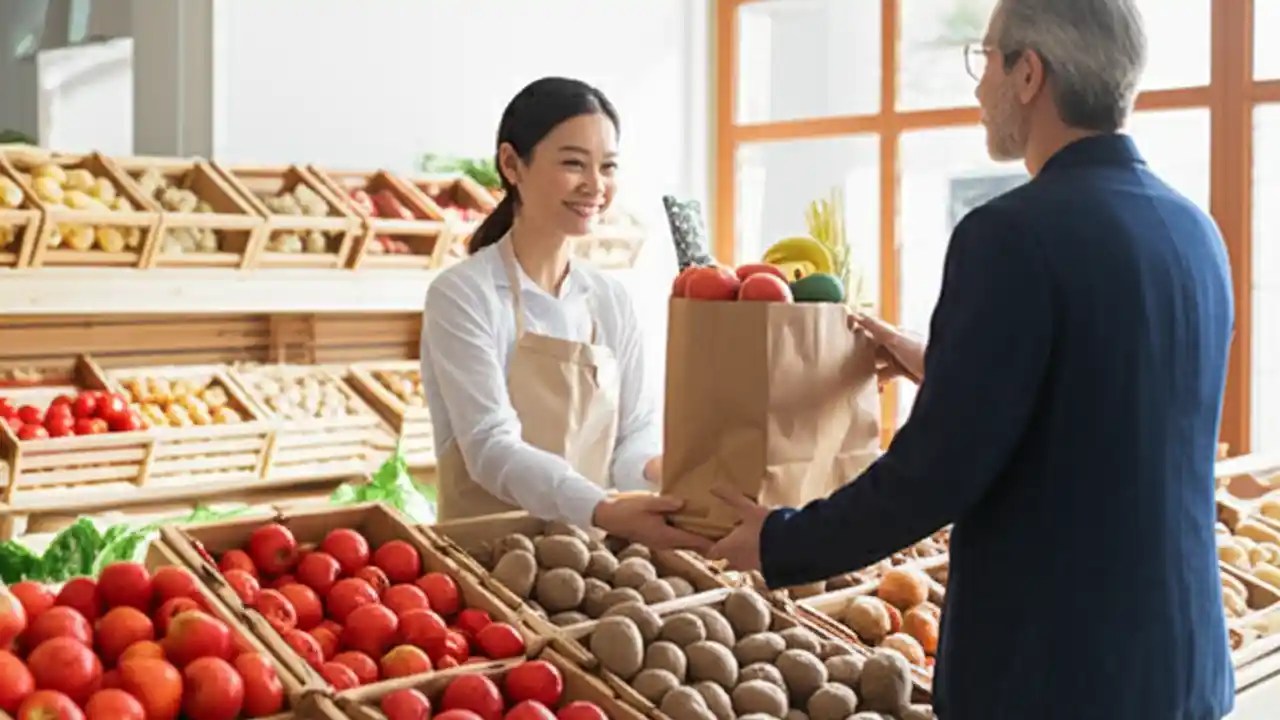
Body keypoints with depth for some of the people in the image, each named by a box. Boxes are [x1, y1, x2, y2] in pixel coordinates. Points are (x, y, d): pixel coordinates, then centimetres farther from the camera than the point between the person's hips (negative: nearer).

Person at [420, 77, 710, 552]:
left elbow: (635, 430, 7)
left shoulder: (611, 301, 8)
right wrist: (603, 510, -30)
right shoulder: (461, 295, -7)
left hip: (593, 545, 5)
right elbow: (492, 446, -16)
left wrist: (659, 470, -16)